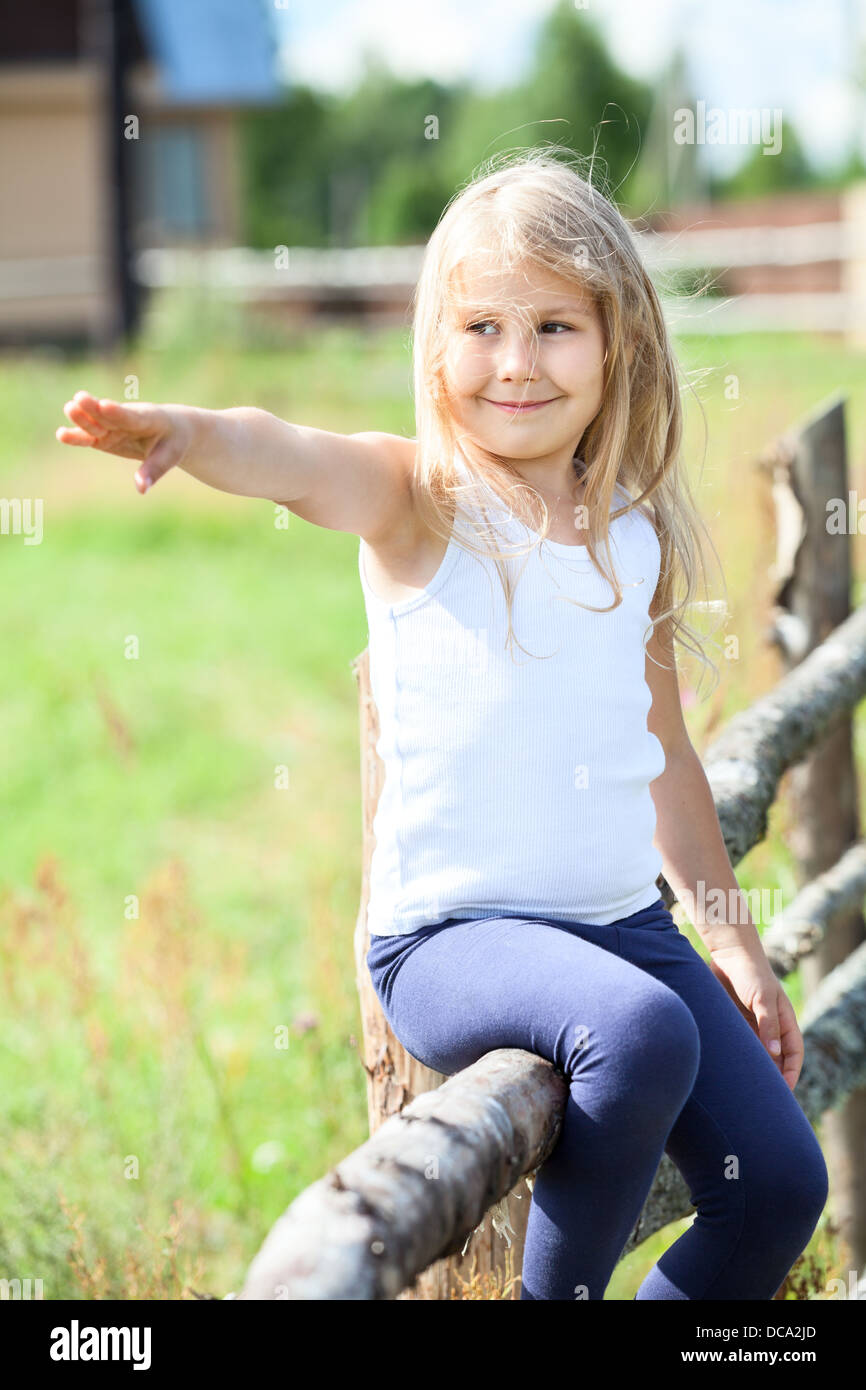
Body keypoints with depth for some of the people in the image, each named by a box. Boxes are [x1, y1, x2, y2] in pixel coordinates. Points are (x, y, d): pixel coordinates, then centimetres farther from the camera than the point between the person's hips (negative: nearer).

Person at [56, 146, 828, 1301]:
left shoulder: (639, 540, 8)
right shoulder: (417, 501, -7)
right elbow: (292, 460, -30)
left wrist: (734, 941, 21)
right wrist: (188, 431, -53)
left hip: (626, 922, 6)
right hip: (452, 933, -6)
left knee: (779, 1181, -3)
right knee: (640, 1032, -33)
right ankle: (558, 1291, -9)